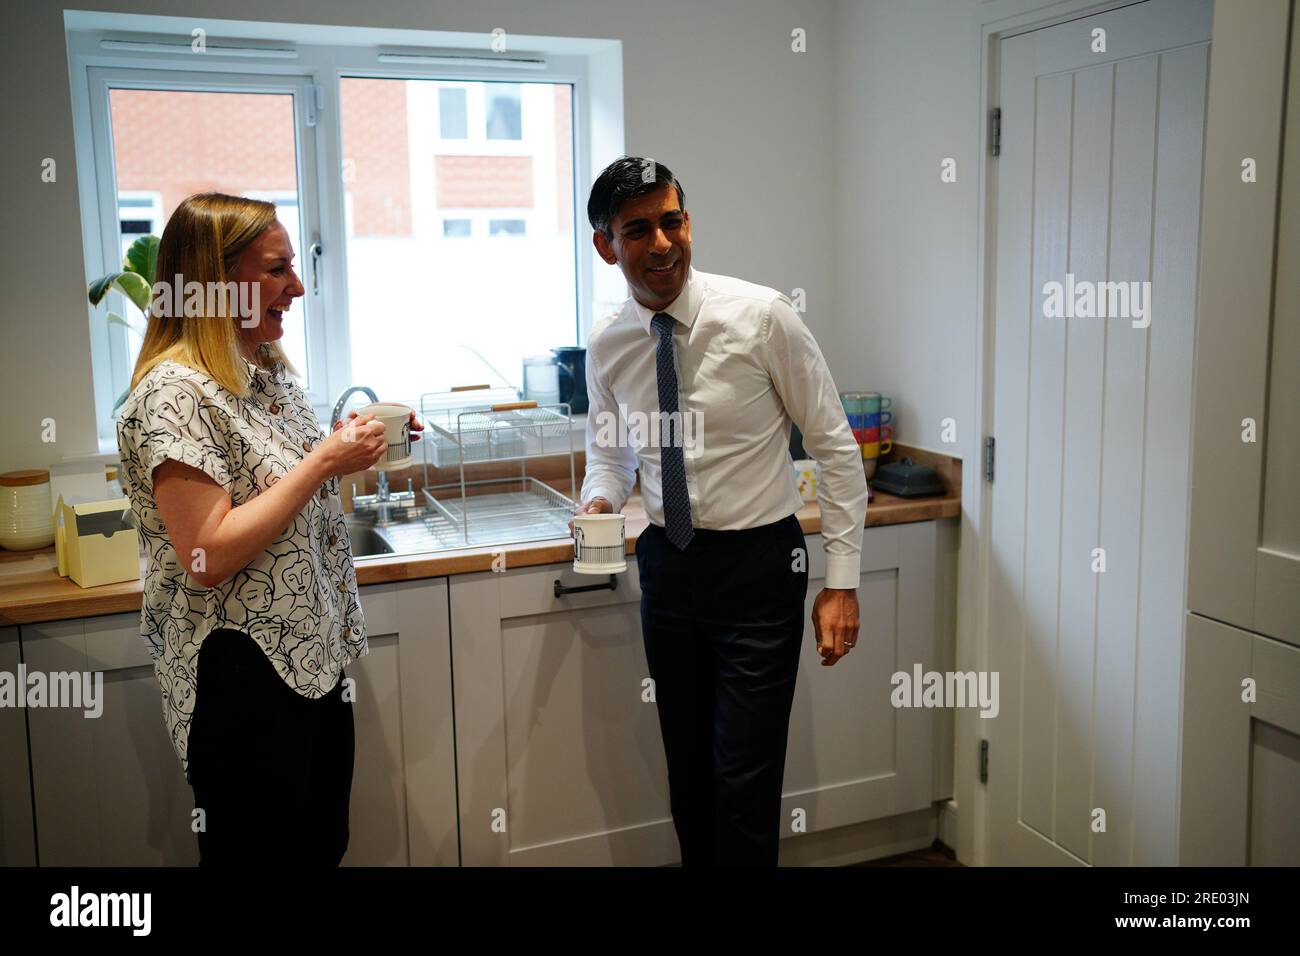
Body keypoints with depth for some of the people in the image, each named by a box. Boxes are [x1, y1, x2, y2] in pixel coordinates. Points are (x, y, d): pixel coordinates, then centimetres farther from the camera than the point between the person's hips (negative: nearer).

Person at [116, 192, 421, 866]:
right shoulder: (174, 393, -19)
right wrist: (323, 462, -23)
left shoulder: (269, 369, 8)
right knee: (261, 851, 8)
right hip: (241, 677, -8)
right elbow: (208, 555, -25)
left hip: (314, 657, 9)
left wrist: (355, 449, 2)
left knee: (322, 844, 19)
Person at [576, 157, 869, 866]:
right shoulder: (606, 345, -2)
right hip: (667, 566, 5)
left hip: (759, 567, -4)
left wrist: (842, 580, -10)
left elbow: (835, 447, -9)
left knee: (744, 782, -4)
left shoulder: (760, 316, -15)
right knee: (688, 772, 17)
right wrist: (599, 501, -10)